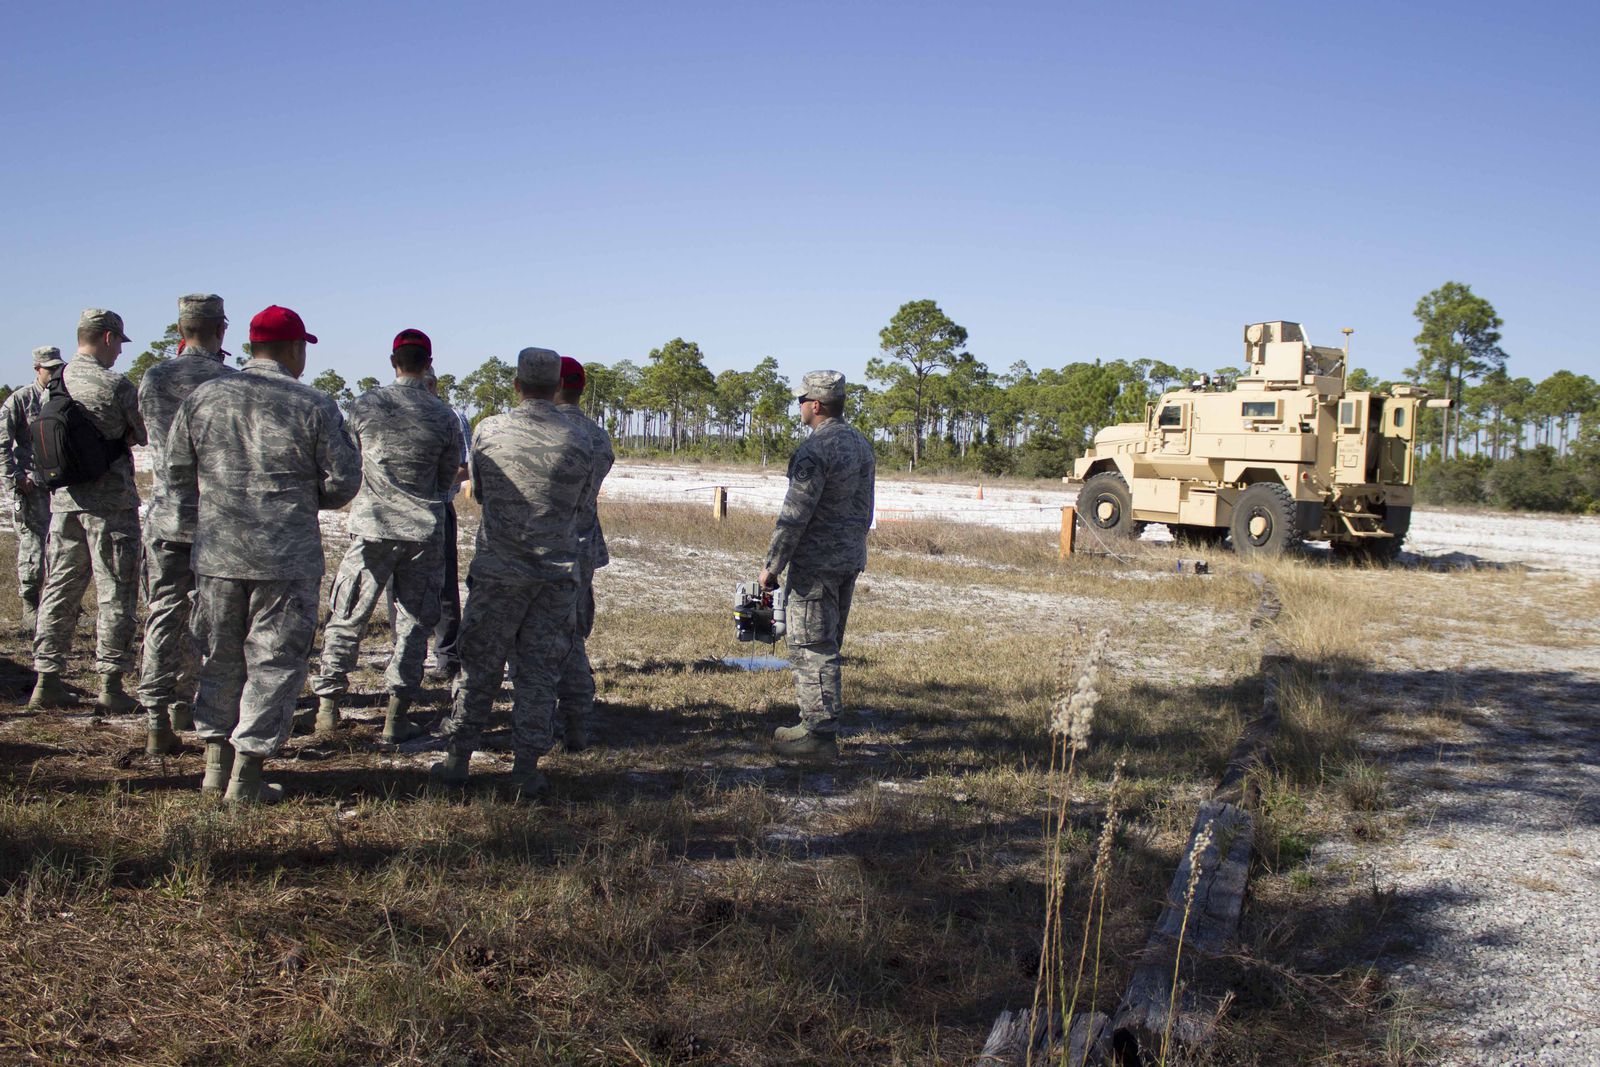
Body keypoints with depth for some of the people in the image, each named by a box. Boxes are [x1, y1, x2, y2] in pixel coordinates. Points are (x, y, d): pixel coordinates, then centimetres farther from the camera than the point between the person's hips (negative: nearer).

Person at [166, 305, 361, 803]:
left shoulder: (203, 397, 4)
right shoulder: (314, 406, -8)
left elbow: (178, 472, 9)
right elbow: (343, 482, -5)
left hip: (216, 552, 4)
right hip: (287, 557, -4)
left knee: (219, 658, 17)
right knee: (274, 662, 5)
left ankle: (216, 764, 25)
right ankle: (247, 776, 7)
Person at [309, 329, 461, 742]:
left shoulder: (365, 406, -1)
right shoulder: (444, 417, -2)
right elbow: (447, 479, 7)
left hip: (371, 526, 0)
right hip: (424, 531, 0)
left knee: (347, 618, 10)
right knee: (413, 622, 7)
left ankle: (328, 703, 14)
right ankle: (397, 716, 9)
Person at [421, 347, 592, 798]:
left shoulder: (489, 431, -5)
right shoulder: (579, 443, -5)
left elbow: (478, 492, 10)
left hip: (498, 570, 0)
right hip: (558, 572, 0)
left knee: (479, 667, 11)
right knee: (538, 672, 8)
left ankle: (457, 758, 17)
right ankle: (527, 769, 9)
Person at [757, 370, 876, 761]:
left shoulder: (815, 449, -18)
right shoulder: (862, 444, 12)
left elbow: (795, 513, -20)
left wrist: (772, 564, -14)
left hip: (816, 563, -9)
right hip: (851, 560, 9)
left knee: (811, 647, -5)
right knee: (827, 646, 16)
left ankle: (820, 734, -4)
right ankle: (817, 723, 24)